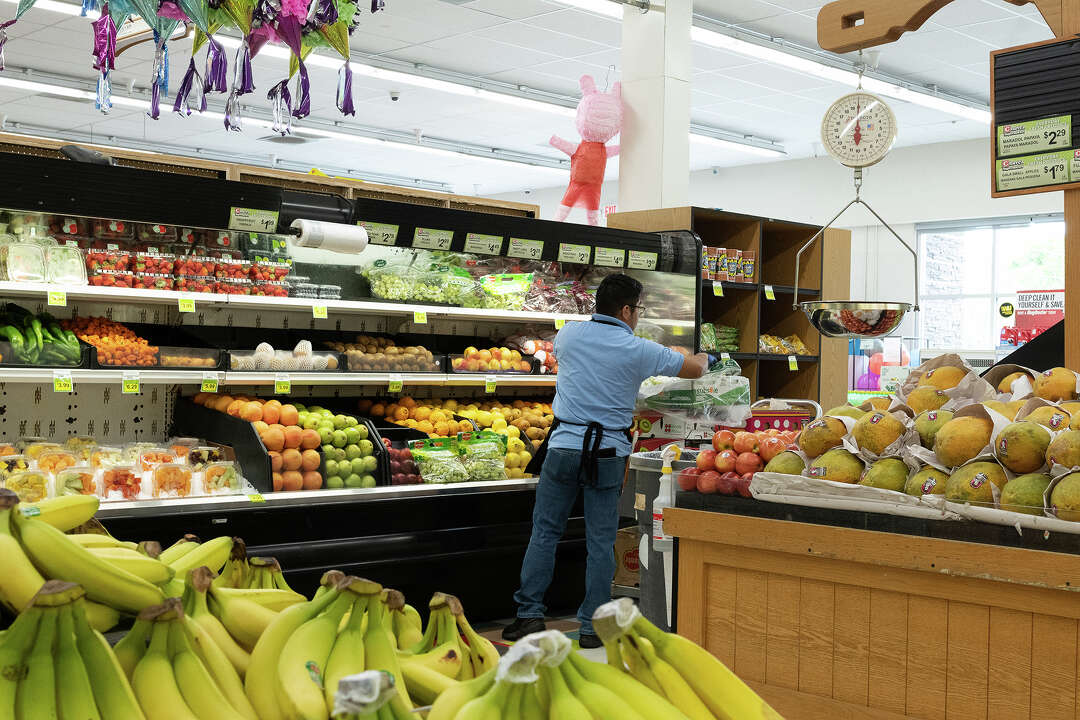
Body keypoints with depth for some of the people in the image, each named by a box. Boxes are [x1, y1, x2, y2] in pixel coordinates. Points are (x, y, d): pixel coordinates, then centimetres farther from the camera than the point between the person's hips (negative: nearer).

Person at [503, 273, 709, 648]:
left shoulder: (569, 333, 4)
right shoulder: (639, 350, -3)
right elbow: (695, 369, 8)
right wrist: (705, 357, 33)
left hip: (564, 445, 2)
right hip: (608, 453, -2)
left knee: (545, 532, 11)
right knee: (601, 542, 6)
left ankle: (529, 615, 11)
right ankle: (593, 626, 10)